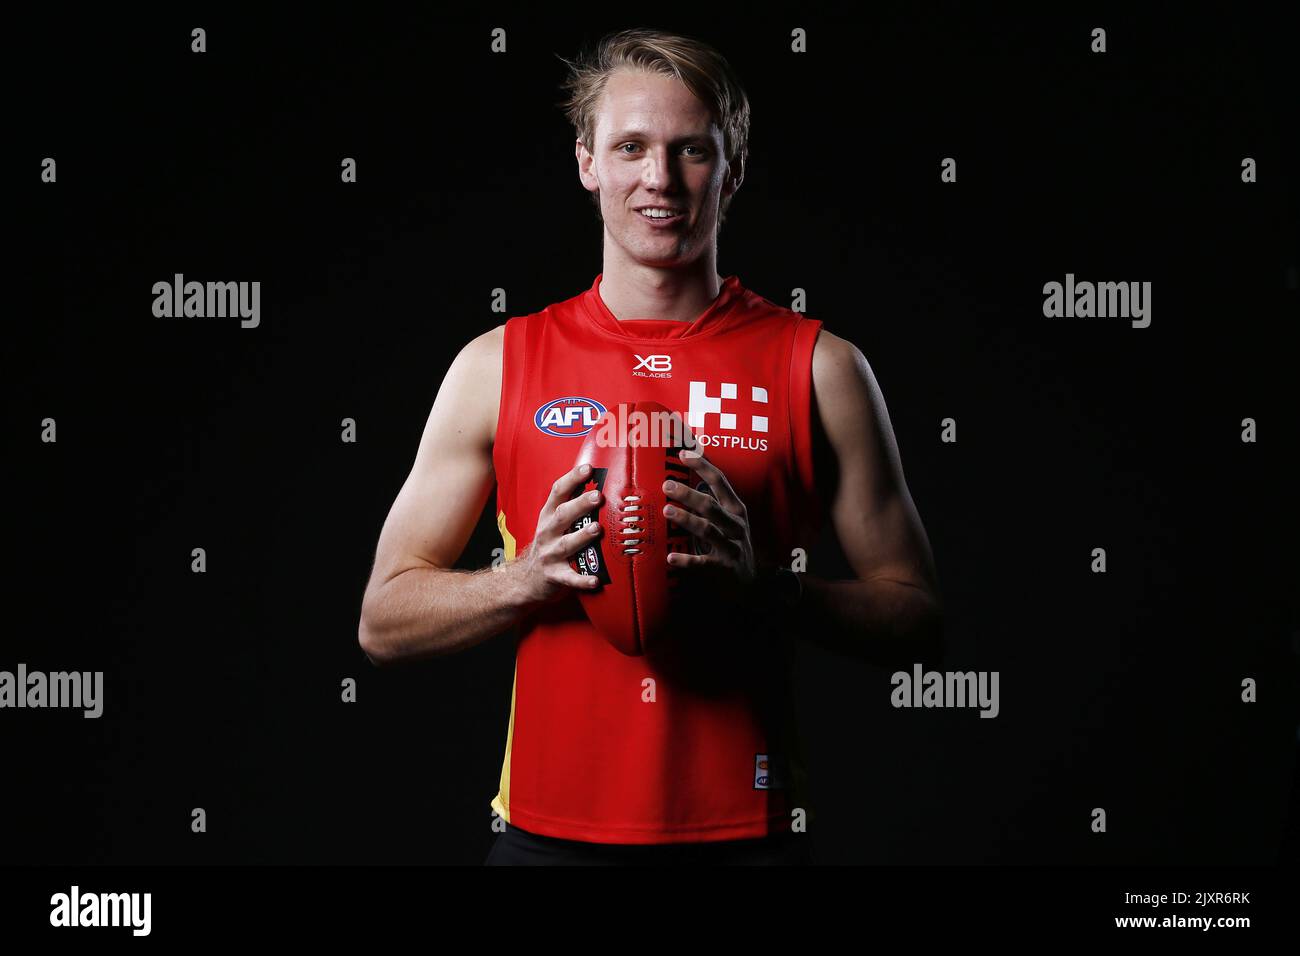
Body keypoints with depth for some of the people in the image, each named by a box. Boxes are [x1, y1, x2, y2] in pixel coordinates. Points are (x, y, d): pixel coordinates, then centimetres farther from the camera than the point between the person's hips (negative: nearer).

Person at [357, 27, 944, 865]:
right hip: (551, 828, 1)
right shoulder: (497, 365, 2)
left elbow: (919, 620, 1)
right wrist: (531, 577, -13)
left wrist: (768, 584, -15)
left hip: (746, 830, -1)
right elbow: (384, 621, 4)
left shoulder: (821, 369, 0)